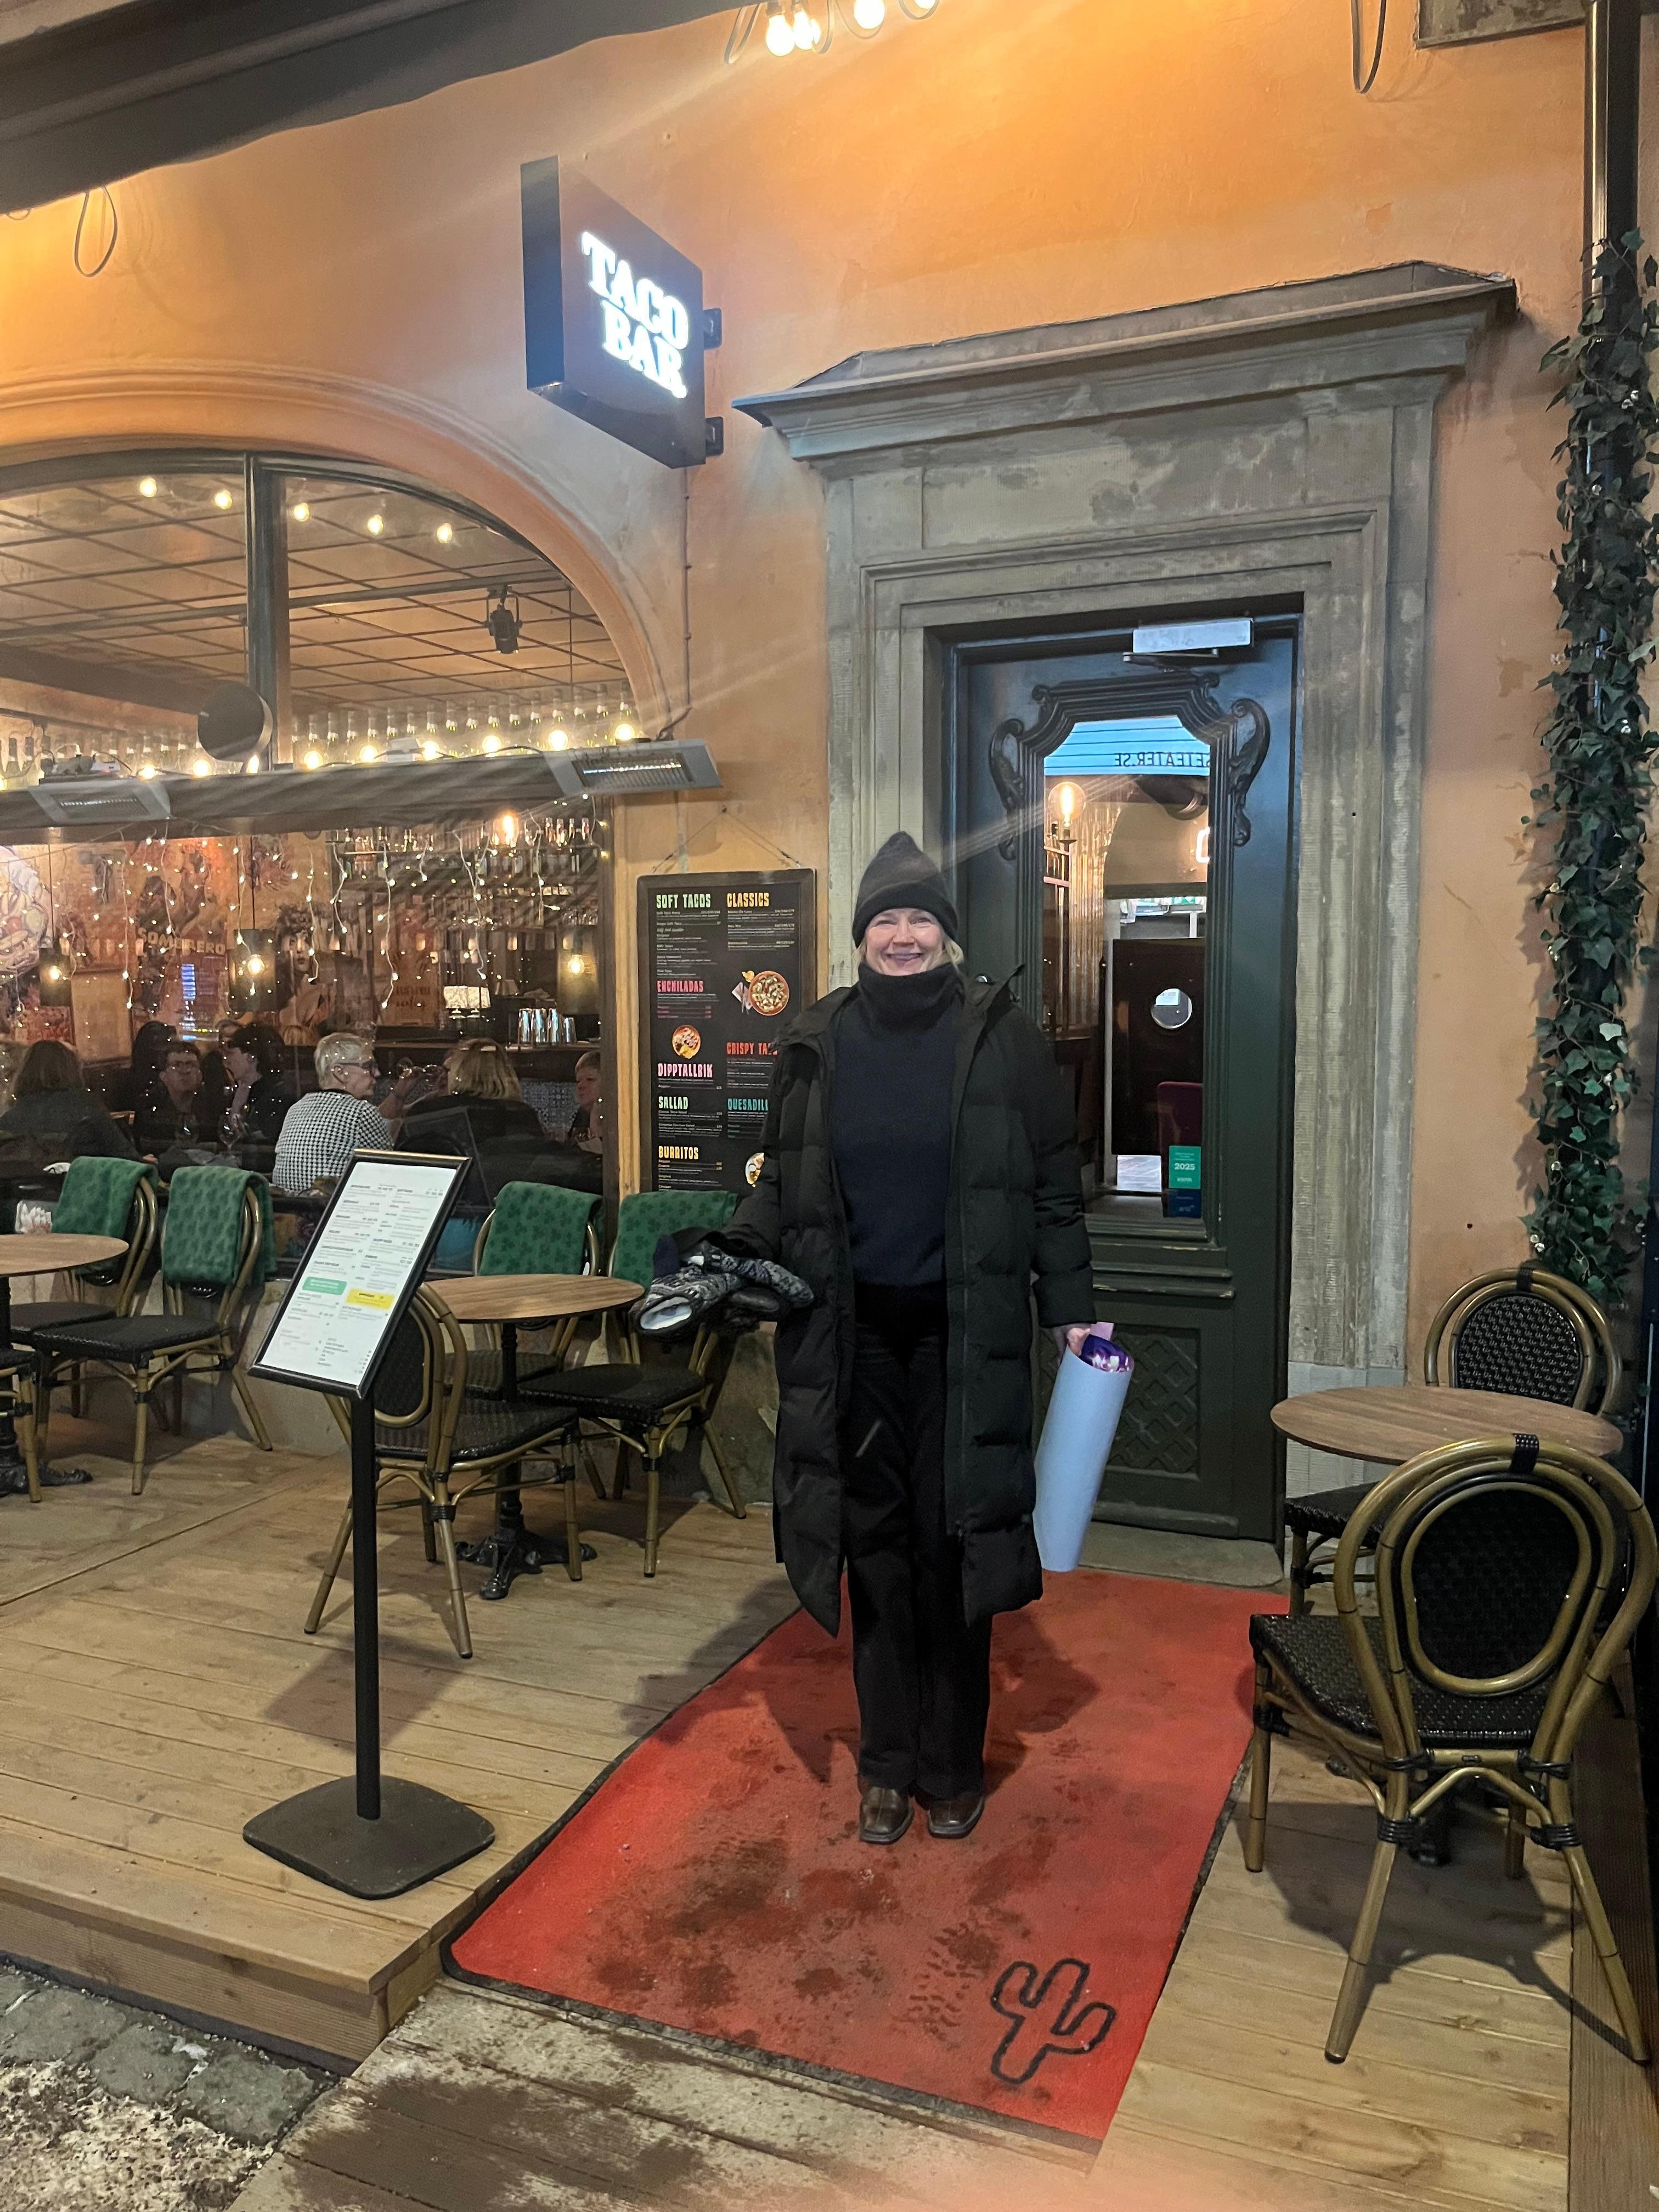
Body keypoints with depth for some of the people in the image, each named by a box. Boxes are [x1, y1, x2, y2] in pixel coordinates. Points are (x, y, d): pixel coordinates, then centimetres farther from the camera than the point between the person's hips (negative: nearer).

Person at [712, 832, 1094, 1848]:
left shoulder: (1002, 1035, -1)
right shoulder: (818, 1043, 5)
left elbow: (1055, 1183, 1)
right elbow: (782, 1181, 12)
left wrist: (1072, 1307, -2)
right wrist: (735, 1251, -5)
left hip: (965, 1333, -2)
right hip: (855, 1333, 2)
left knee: (952, 1541, 5)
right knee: (875, 1542, 8)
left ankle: (955, 1765, 24)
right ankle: (888, 1763, 25)